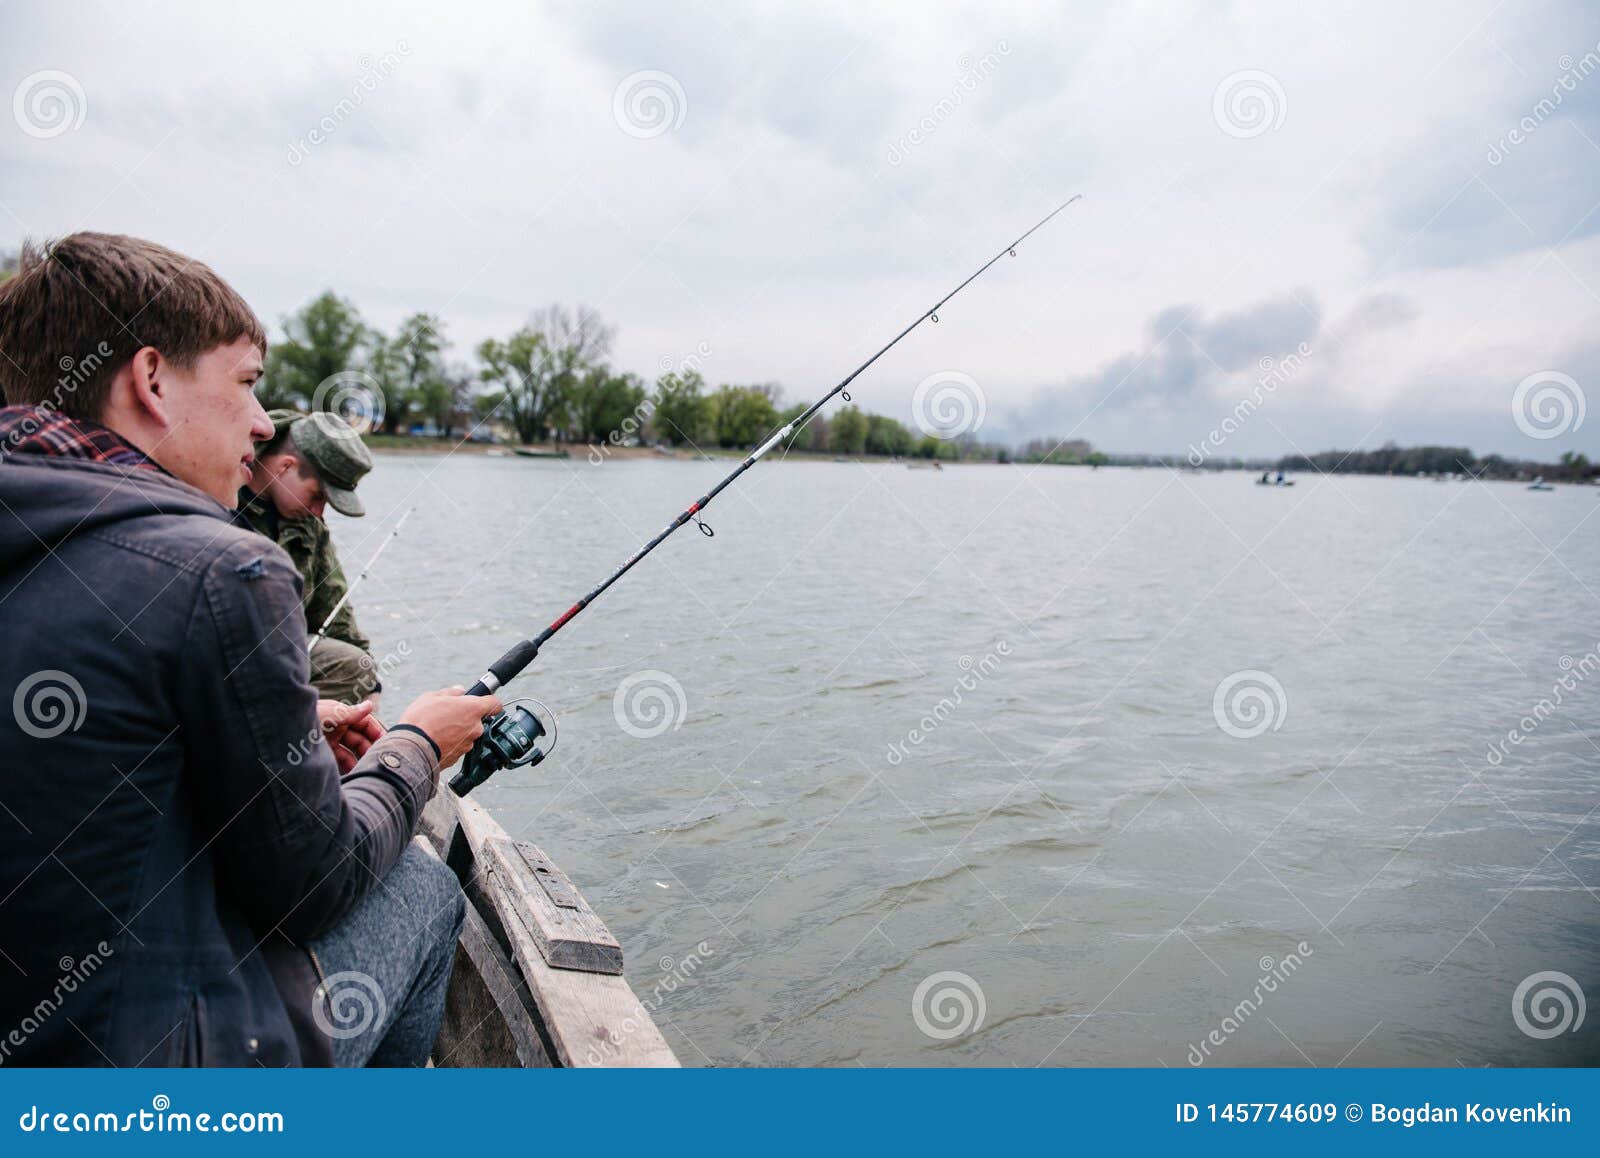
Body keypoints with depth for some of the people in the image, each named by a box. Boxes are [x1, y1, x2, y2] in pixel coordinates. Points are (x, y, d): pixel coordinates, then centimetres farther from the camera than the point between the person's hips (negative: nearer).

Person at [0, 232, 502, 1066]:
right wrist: (414, 746, 3)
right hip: (152, 1060, -7)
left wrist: (286, 735, 11)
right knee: (422, 883, 15)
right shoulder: (222, 572, -22)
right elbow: (310, 885, -14)